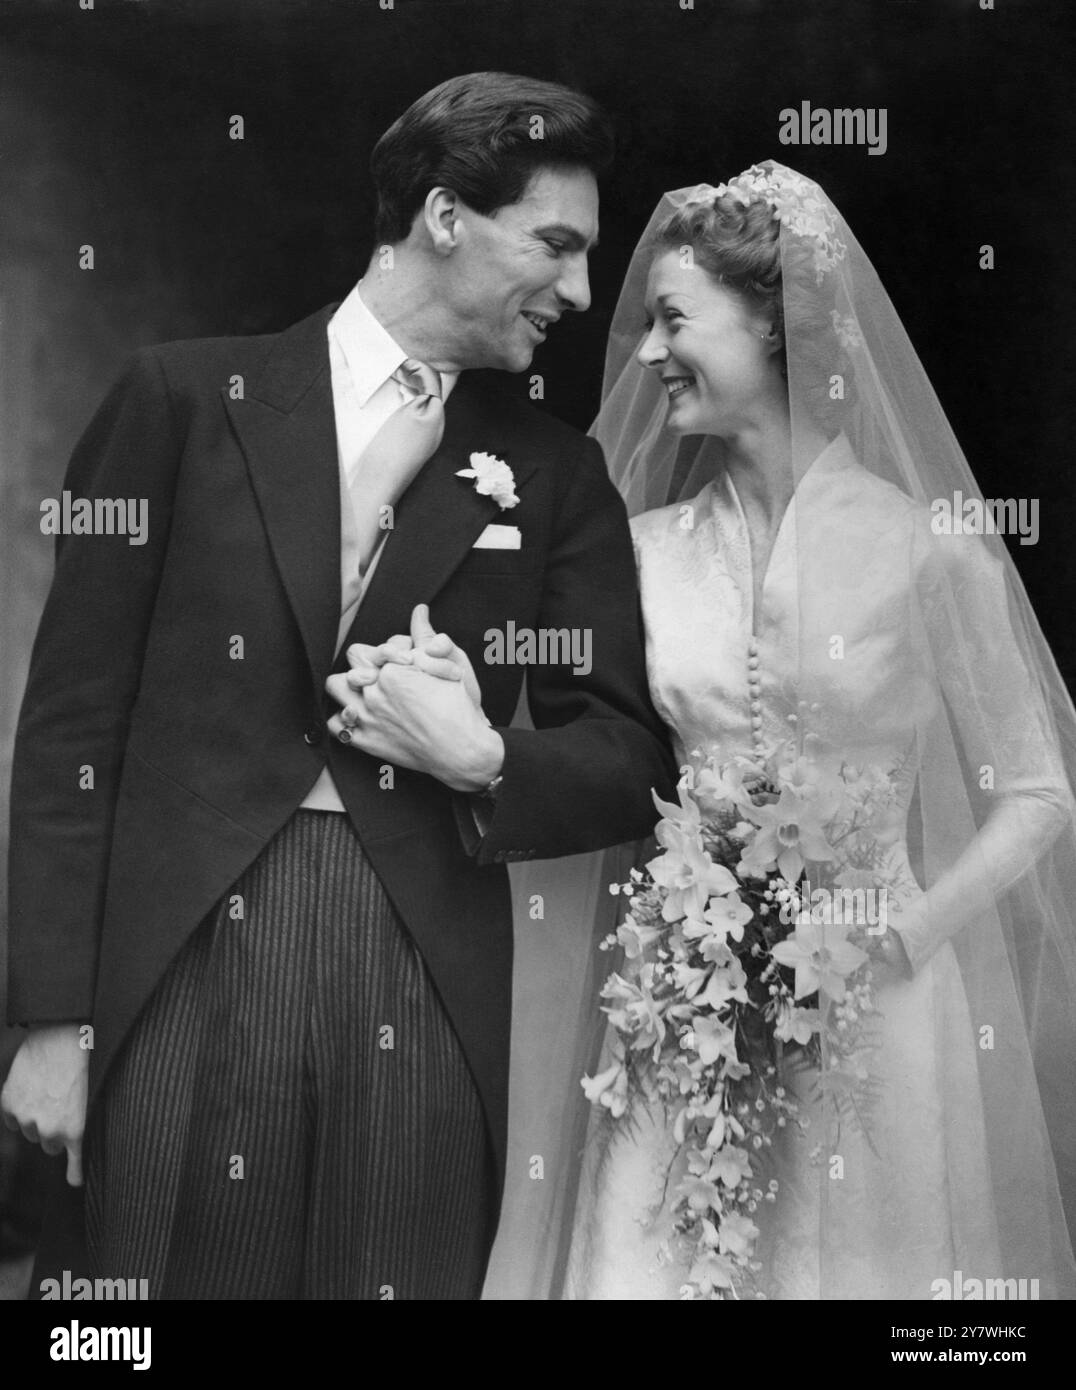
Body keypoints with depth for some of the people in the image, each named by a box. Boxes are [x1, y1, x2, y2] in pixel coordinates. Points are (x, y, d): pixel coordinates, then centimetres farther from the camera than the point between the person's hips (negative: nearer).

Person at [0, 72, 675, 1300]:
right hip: (179, 974, -1)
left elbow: (629, 762, 11)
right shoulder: (187, 397, 3)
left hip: (428, 1001, 2)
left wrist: (482, 761, -10)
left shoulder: (553, 473, 9)